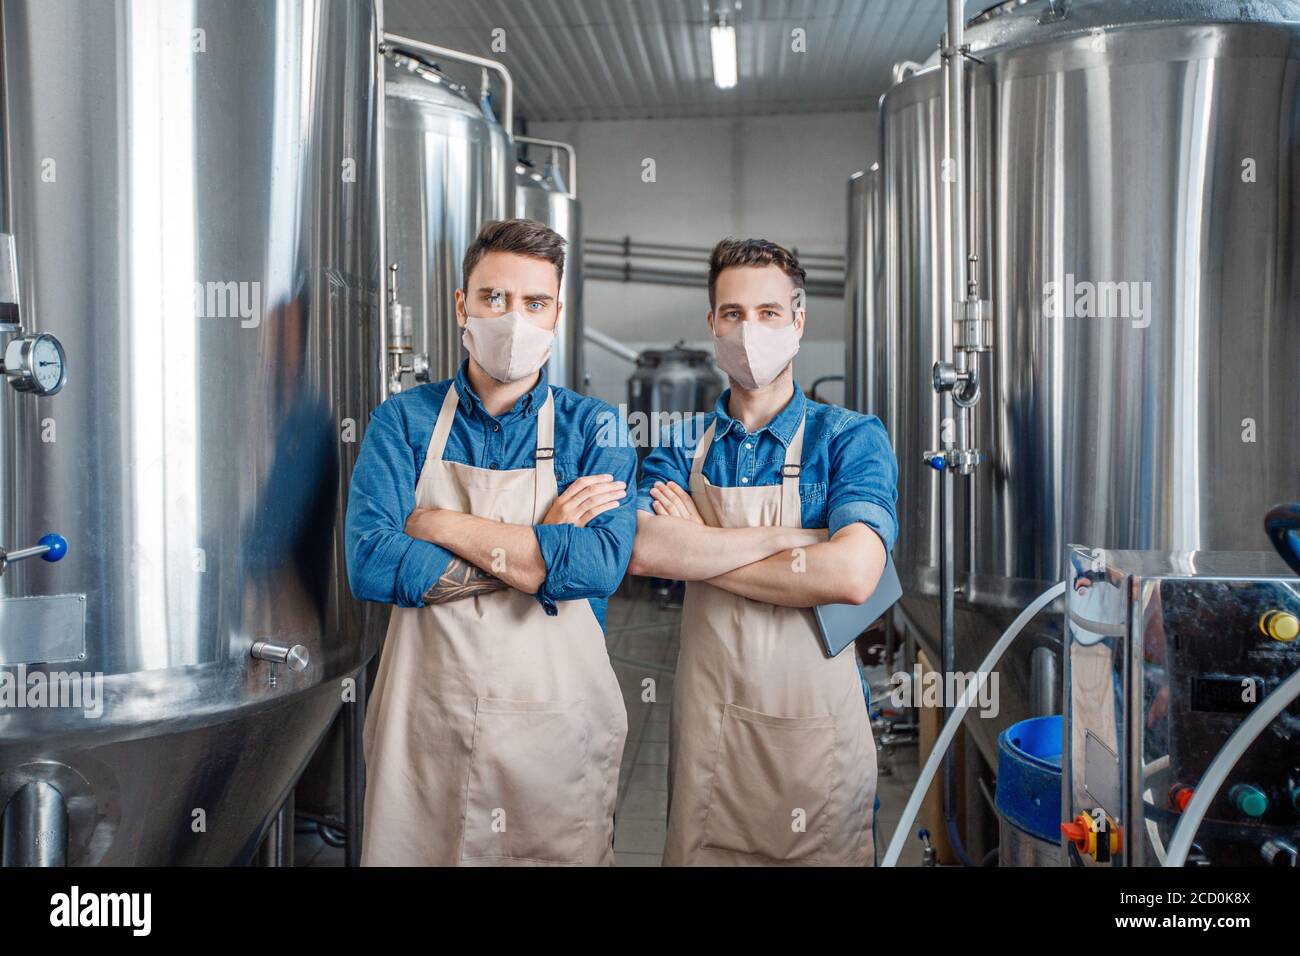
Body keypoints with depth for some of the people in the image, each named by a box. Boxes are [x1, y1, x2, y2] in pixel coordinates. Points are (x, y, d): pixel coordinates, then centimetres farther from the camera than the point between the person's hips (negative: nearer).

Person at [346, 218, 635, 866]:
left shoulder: (594, 427, -1)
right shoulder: (403, 421, 0)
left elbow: (602, 564, -19)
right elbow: (368, 565, -14)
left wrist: (443, 525, -15)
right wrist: (537, 550, -15)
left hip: (558, 723, 0)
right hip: (426, 722, 1)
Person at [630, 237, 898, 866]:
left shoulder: (851, 438, -5)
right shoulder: (684, 444, 4)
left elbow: (852, 576, -21)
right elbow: (641, 551, -14)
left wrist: (695, 551, -13)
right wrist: (789, 536, -17)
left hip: (813, 718, -2)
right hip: (704, 715, 3)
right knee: (696, 851, 15)